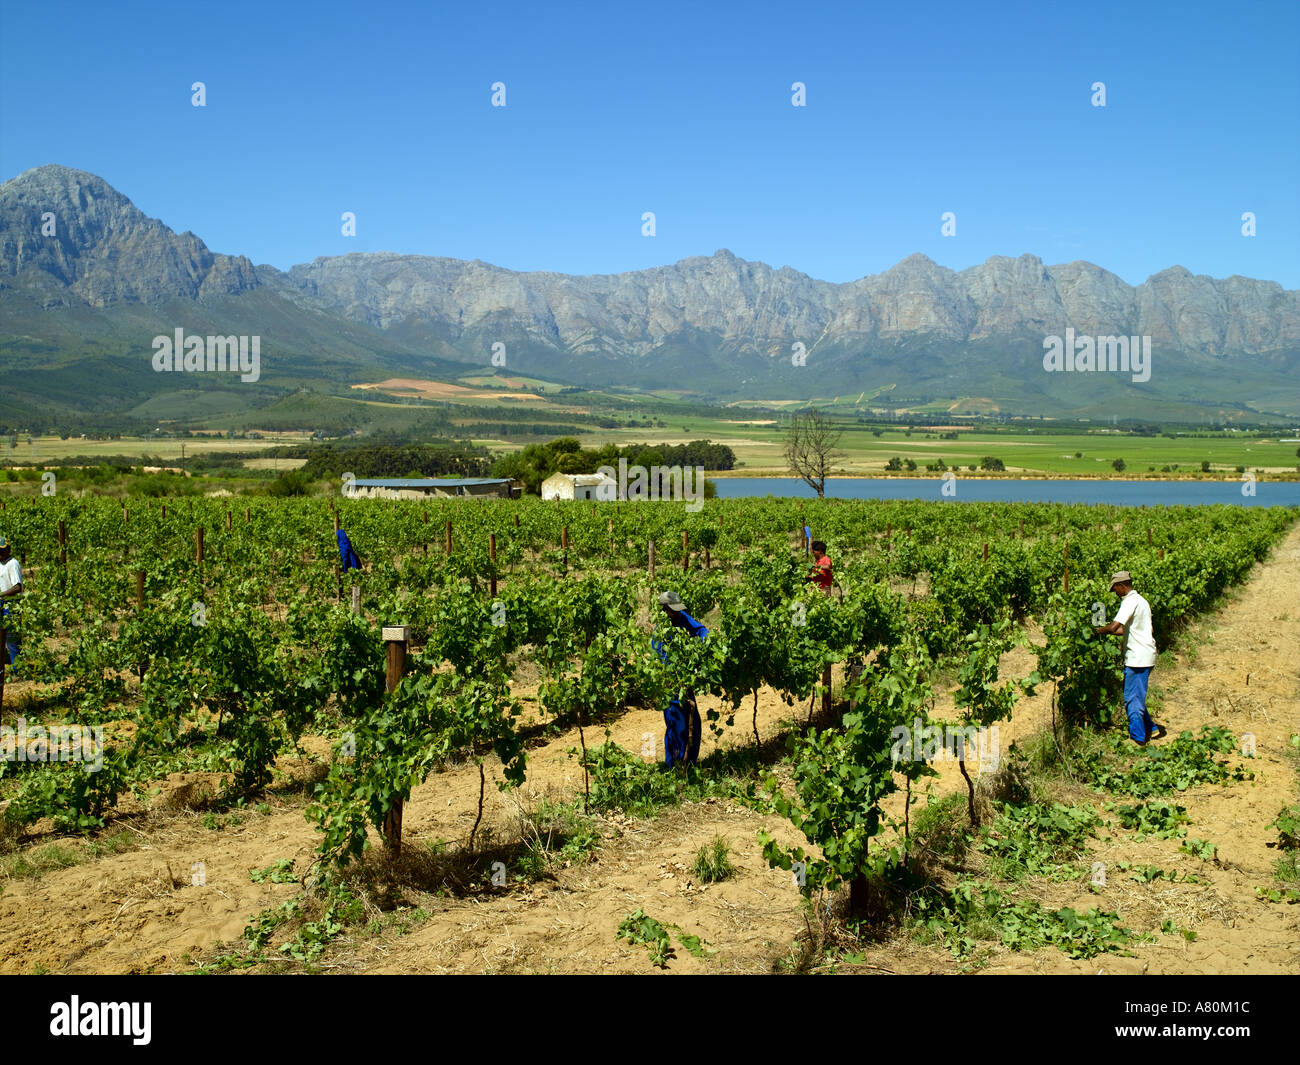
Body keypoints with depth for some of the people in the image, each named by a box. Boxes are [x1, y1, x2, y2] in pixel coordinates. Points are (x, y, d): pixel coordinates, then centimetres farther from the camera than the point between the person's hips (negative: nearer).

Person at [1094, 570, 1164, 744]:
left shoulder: (1130, 601, -15)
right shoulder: (1141, 600, 17)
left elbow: (1114, 627, -25)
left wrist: (1100, 630, -7)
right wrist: (1105, 630, 21)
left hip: (1138, 657, -10)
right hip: (1146, 656, 10)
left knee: (1132, 698, -2)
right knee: (1136, 696, 19)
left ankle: (1137, 737, 3)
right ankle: (1151, 729, 24)